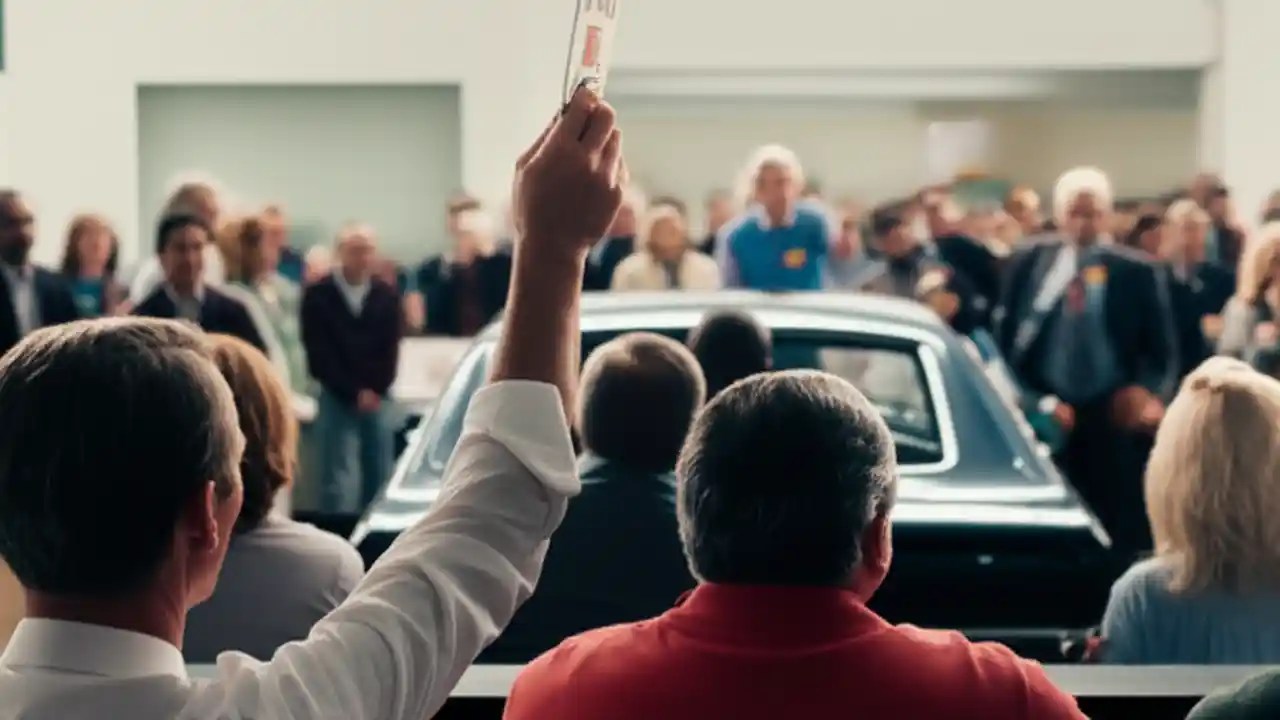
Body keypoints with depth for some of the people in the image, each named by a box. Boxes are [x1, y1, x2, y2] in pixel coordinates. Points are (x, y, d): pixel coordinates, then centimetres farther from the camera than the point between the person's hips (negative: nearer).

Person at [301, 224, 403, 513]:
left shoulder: (387, 295, 5)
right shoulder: (318, 295, -4)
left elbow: (390, 349, 3)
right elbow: (318, 354, -7)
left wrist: (375, 391, -10)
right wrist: (354, 393, -11)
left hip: (377, 398, 3)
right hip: (337, 399, -3)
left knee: (379, 480, 7)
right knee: (340, 482, -8)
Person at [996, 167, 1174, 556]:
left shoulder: (1134, 270, 0)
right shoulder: (1030, 261, 4)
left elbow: (1162, 349, 0)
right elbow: (1006, 338, 5)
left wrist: (1149, 392, -17)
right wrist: (1027, 399, -6)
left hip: (1114, 416, -1)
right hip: (1048, 413, 1)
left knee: (1119, 531, 1)